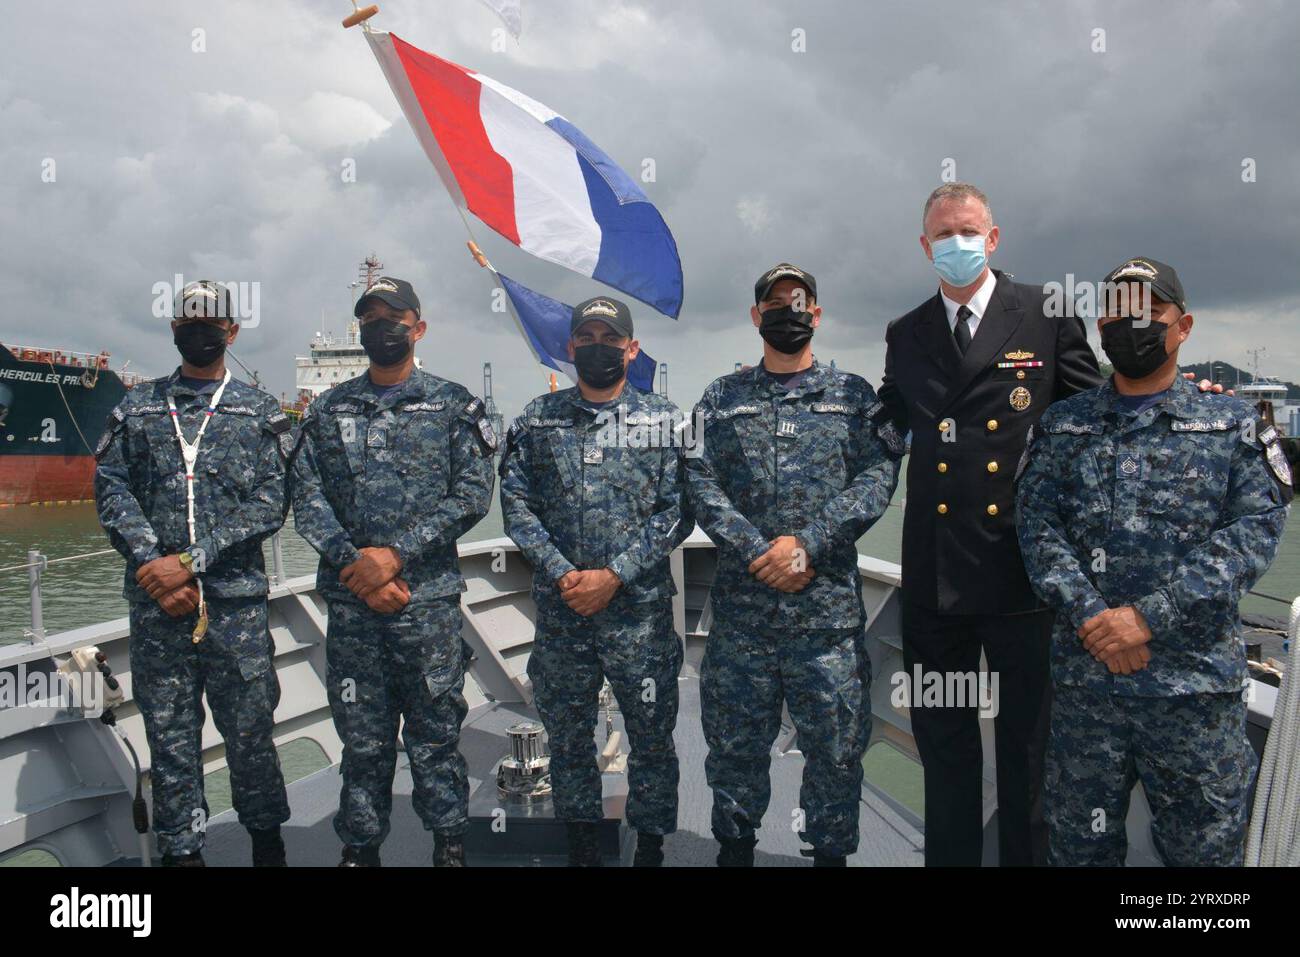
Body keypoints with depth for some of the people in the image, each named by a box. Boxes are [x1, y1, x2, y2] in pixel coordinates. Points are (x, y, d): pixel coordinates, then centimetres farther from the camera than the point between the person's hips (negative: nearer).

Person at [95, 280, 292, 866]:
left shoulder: (260, 413, 6)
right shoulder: (137, 409, 12)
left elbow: (269, 504, -3)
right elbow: (111, 489, 5)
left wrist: (190, 561, -12)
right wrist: (154, 565, -10)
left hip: (236, 600, -1)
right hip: (154, 601, 2)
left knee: (250, 729, 5)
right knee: (168, 732, 8)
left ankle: (266, 836, 25)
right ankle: (180, 848, 23)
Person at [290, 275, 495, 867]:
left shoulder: (453, 406, 4)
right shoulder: (327, 411, 11)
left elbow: (472, 494, -5)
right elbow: (307, 500, 3)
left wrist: (397, 553, -13)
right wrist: (355, 565, -10)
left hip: (429, 598, -2)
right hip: (350, 600, 2)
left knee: (435, 728, 5)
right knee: (361, 735, 11)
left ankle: (450, 844, 21)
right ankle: (361, 846, 26)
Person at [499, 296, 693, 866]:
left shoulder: (664, 420, 1)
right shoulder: (537, 419, 6)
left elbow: (677, 512, -4)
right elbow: (516, 504, 2)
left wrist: (614, 575, -12)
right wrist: (563, 574, -9)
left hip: (640, 610, -2)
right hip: (559, 610, 2)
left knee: (651, 734, 8)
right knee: (567, 734, 13)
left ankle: (651, 845, 27)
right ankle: (581, 844, 31)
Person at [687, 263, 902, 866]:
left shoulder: (854, 394, 8)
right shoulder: (721, 399, 9)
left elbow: (877, 477, -3)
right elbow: (702, 483, 0)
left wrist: (808, 544, -15)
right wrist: (758, 555, -13)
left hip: (830, 605, 0)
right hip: (741, 601, 1)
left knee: (836, 742, 7)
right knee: (735, 738, 11)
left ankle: (831, 850, 27)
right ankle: (734, 846, 30)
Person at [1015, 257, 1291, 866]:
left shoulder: (1234, 425, 6)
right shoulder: (1062, 426, 10)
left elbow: (1256, 529, -6)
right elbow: (1036, 524, 0)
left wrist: (1149, 617, -15)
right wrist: (1090, 617, -14)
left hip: (1196, 677, -1)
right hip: (1083, 673, 1)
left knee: (1203, 845, 11)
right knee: (1079, 844, 12)